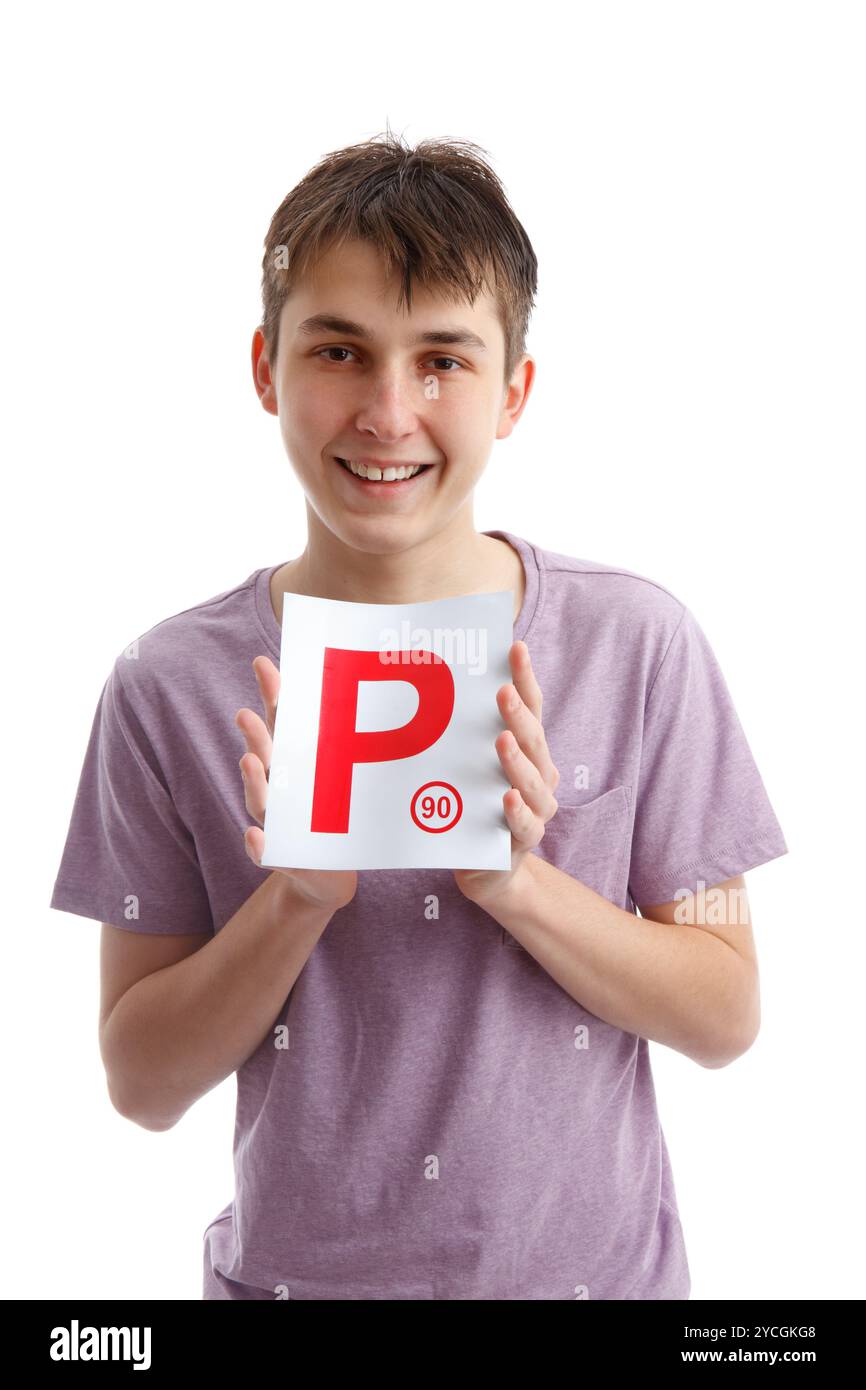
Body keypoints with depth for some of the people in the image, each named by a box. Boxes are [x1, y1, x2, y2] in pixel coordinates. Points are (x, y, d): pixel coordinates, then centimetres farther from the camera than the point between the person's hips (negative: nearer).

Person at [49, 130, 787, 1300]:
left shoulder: (639, 644, -11)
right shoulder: (174, 688, -12)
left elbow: (727, 1017, -8)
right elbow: (143, 1084, -8)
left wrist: (515, 882, -22)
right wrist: (299, 896, -23)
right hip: (294, 1268, 0)